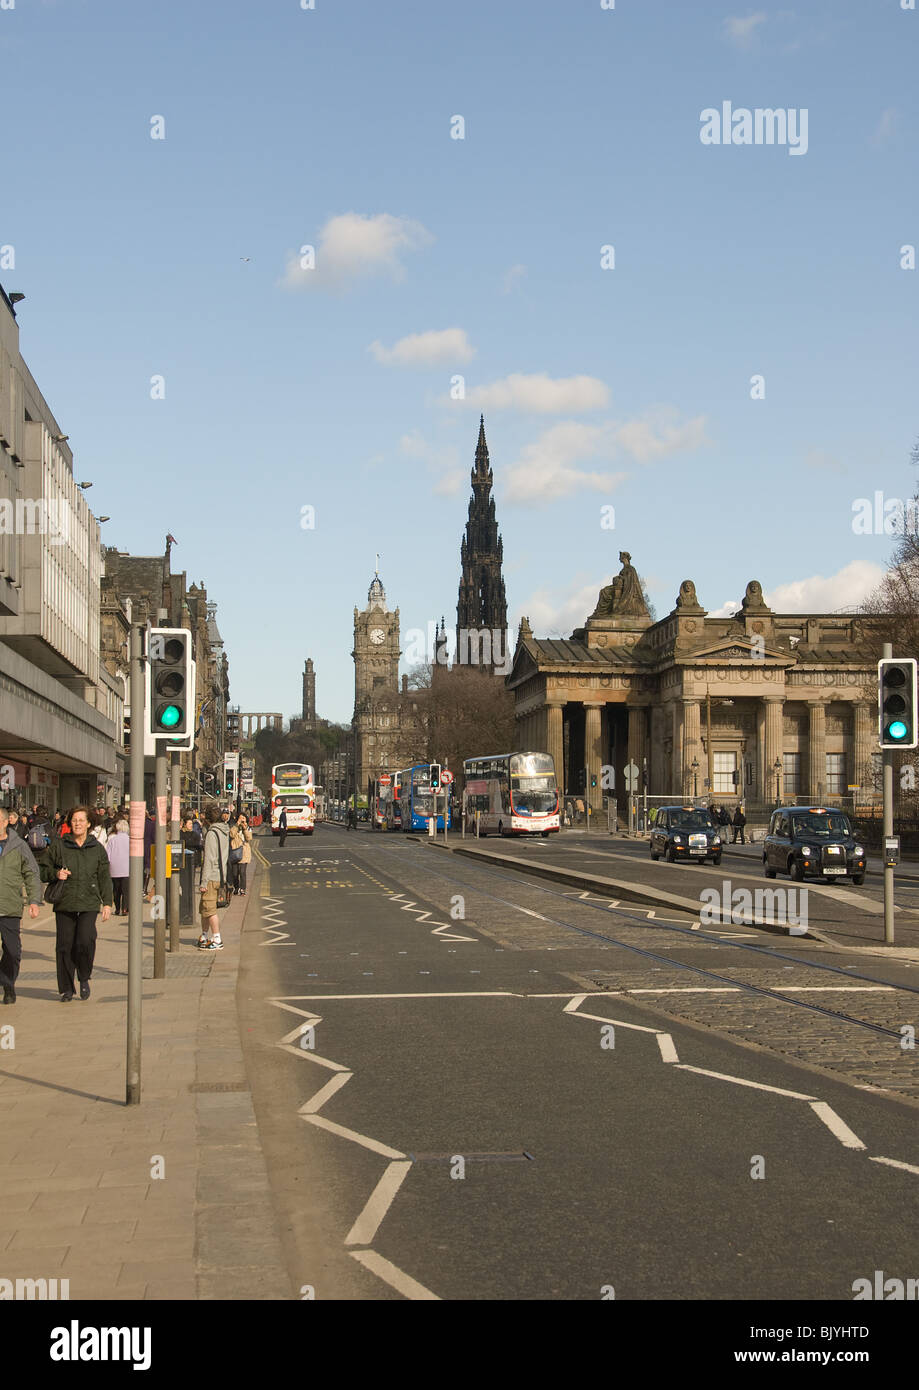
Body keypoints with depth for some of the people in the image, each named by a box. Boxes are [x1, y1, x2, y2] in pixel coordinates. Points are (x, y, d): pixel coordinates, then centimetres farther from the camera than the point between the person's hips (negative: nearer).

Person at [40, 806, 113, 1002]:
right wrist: (55, 873, -11)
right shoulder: (58, 846, 6)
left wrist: (107, 903, 4)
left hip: (89, 904, -1)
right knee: (65, 946, 0)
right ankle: (66, 989, 12)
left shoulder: (97, 849, 9)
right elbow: (44, 871, 11)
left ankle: (85, 978, 10)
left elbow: (104, 878, 11)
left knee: (85, 941, -16)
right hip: (64, 904, 1)